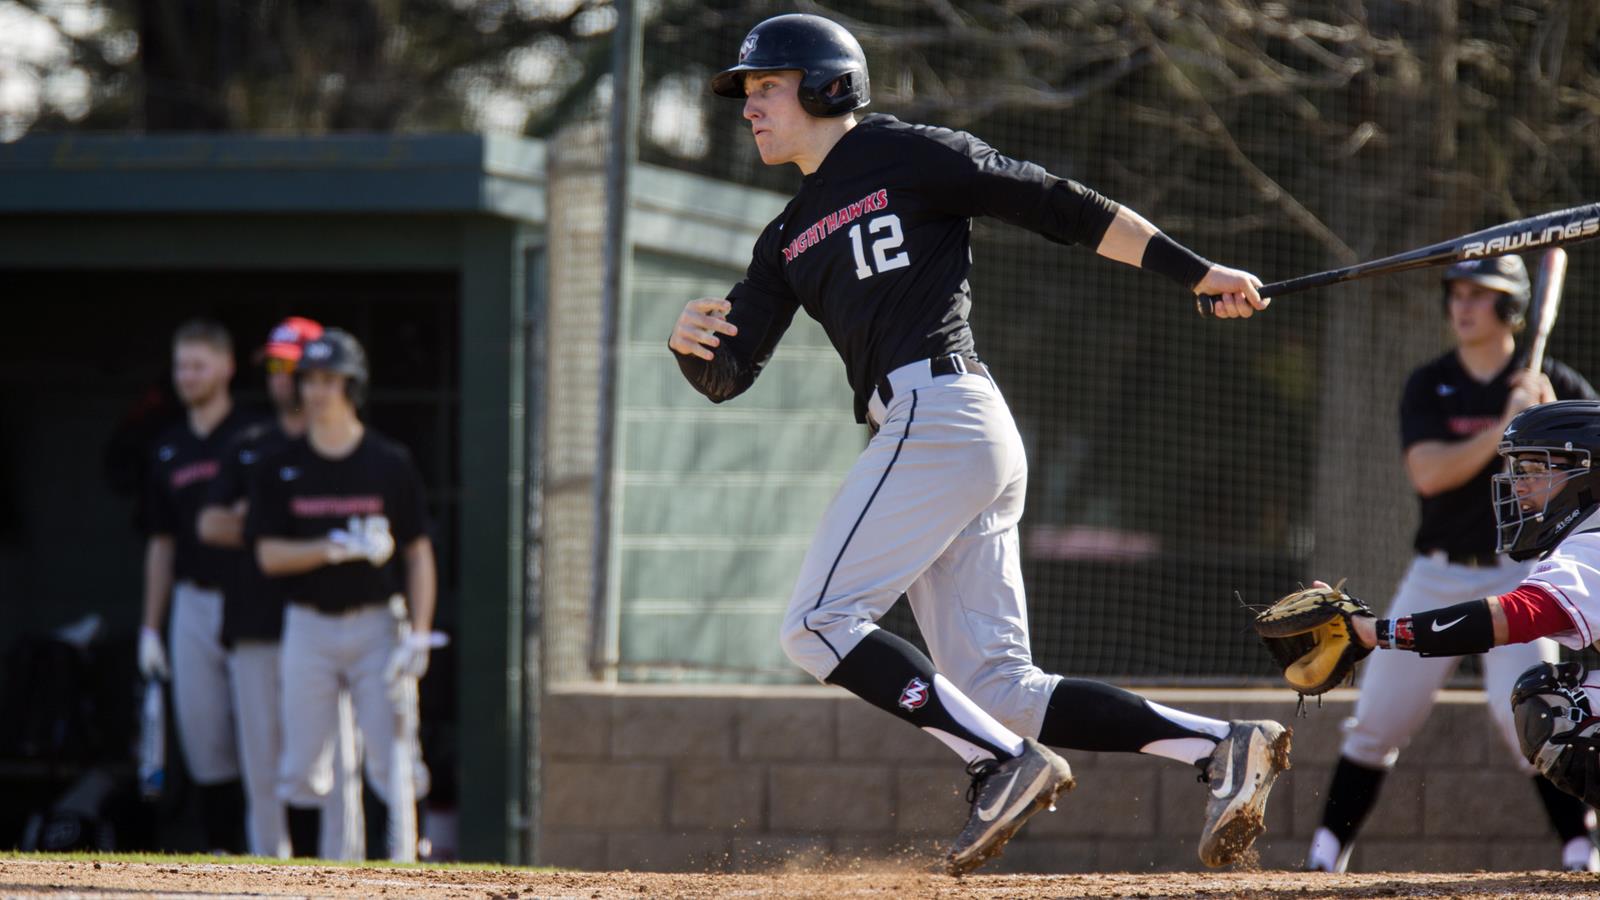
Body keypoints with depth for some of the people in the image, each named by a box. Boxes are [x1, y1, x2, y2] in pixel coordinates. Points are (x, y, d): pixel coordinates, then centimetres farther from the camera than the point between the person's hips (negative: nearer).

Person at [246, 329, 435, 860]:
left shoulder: (390, 464, 2)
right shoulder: (280, 469, 4)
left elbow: (418, 555, 3)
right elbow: (269, 555, -4)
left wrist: (417, 636, -7)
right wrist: (339, 548, -19)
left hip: (377, 624, -1)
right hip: (309, 627, 1)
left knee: (392, 765, -6)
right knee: (300, 766, 2)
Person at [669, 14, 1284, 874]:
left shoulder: (912, 158, 3)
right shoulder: (789, 239, 24)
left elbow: (1065, 208, 1)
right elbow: (727, 375, 17)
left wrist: (1196, 271, -3)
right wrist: (692, 342, -7)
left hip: (937, 413, -8)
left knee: (818, 624, -13)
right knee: (998, 690, 0)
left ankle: (1008, 762, -17)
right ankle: (1220, 747, -2)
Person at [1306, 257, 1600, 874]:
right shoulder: (1429, 385, 2)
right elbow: (1428, 472, -14)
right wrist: (1504, 429, -23)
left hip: (1516, 574, -2)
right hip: (1437, 577, 2)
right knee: (1379, 720, 2)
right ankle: (1327, 855, 11)